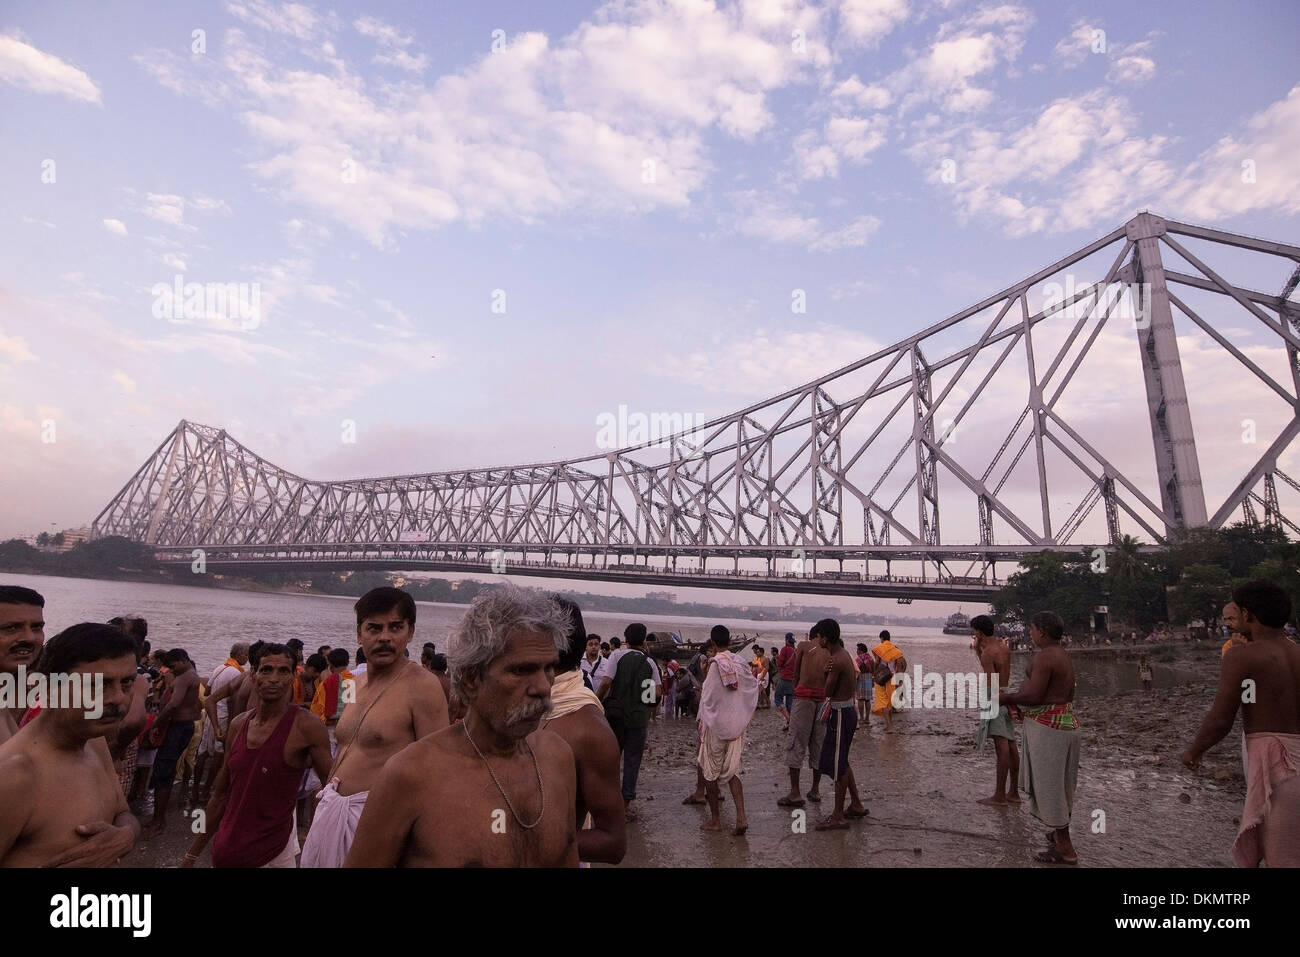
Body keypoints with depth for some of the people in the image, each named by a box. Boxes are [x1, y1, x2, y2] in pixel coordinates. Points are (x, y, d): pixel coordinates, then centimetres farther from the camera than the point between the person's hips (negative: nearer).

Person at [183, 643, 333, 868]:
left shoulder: (305, 725, -17)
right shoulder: (238, 724, 1)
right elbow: (221, 795, 11)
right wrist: (192, 855, 15)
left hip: (271, 855, -5)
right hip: (225, 853, 5)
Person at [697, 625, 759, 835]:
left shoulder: (716, 664, -15)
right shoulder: (740, 662, 0)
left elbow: (707, 697, -13)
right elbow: (753, 685, 15)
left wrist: (701, 724, -5)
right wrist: (755, 677, 36)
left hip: (715, 725, -5)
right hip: (737, 726, 5)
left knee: (710, 772, 9)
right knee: (732, 770, 12)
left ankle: (715, 819, 18)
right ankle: (741, 816, -1)